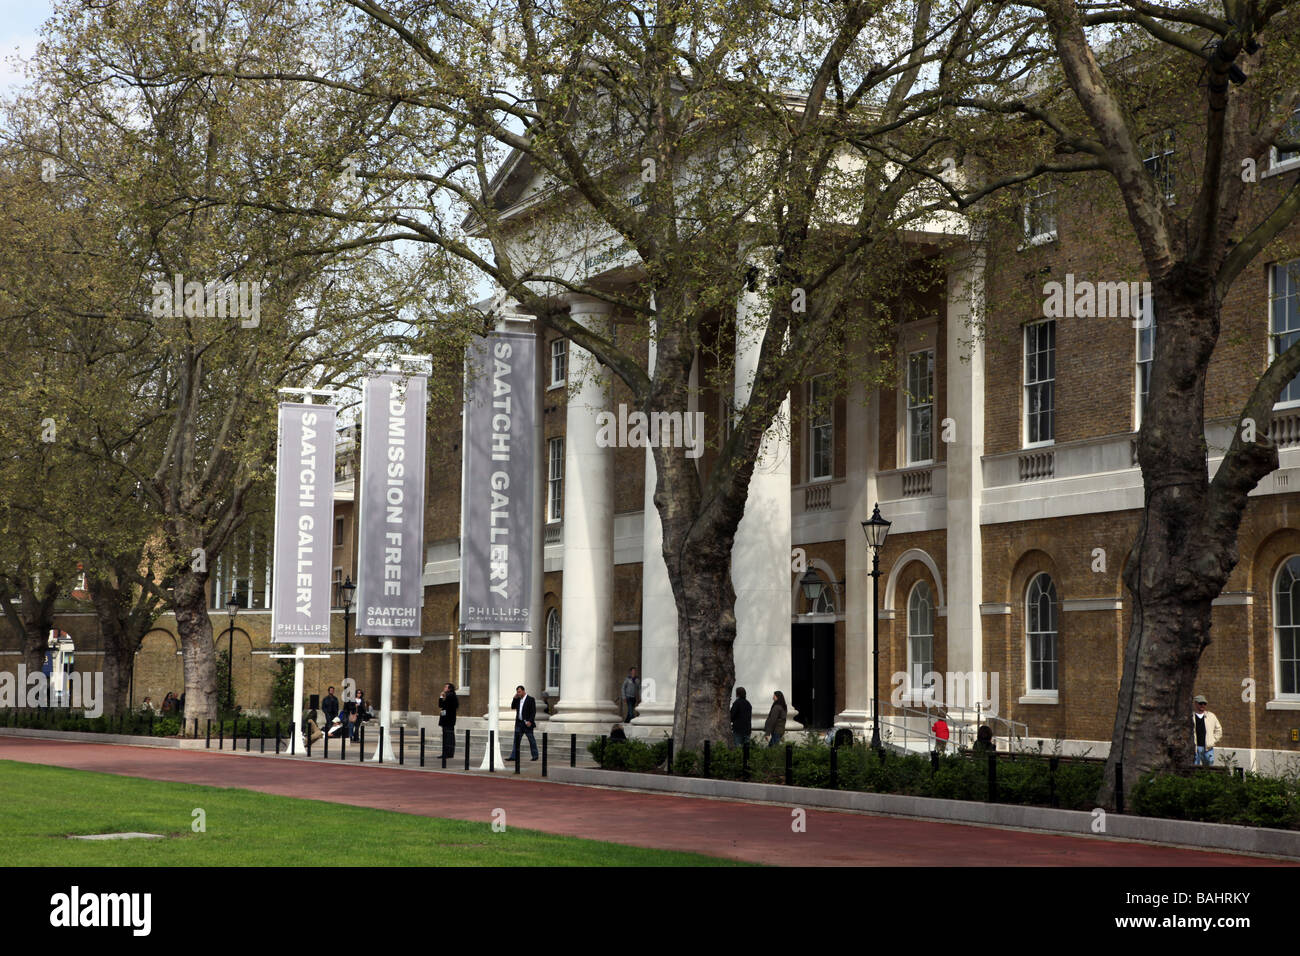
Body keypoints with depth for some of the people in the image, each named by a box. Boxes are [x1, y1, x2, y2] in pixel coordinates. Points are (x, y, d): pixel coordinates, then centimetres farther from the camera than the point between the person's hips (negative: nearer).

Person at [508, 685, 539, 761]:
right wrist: (515, 698, 1)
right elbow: (512, 707, 11)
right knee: (516, 740, 2)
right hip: (519, 723, 6)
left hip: (527, 723, -6)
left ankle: (535, 756, 14)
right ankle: (513, 756, 1)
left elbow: (533, 711, -11)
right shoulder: (518, 700, 12)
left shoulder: (531, 699, -8)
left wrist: (530, 721, -20)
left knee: (531, 740, 4)